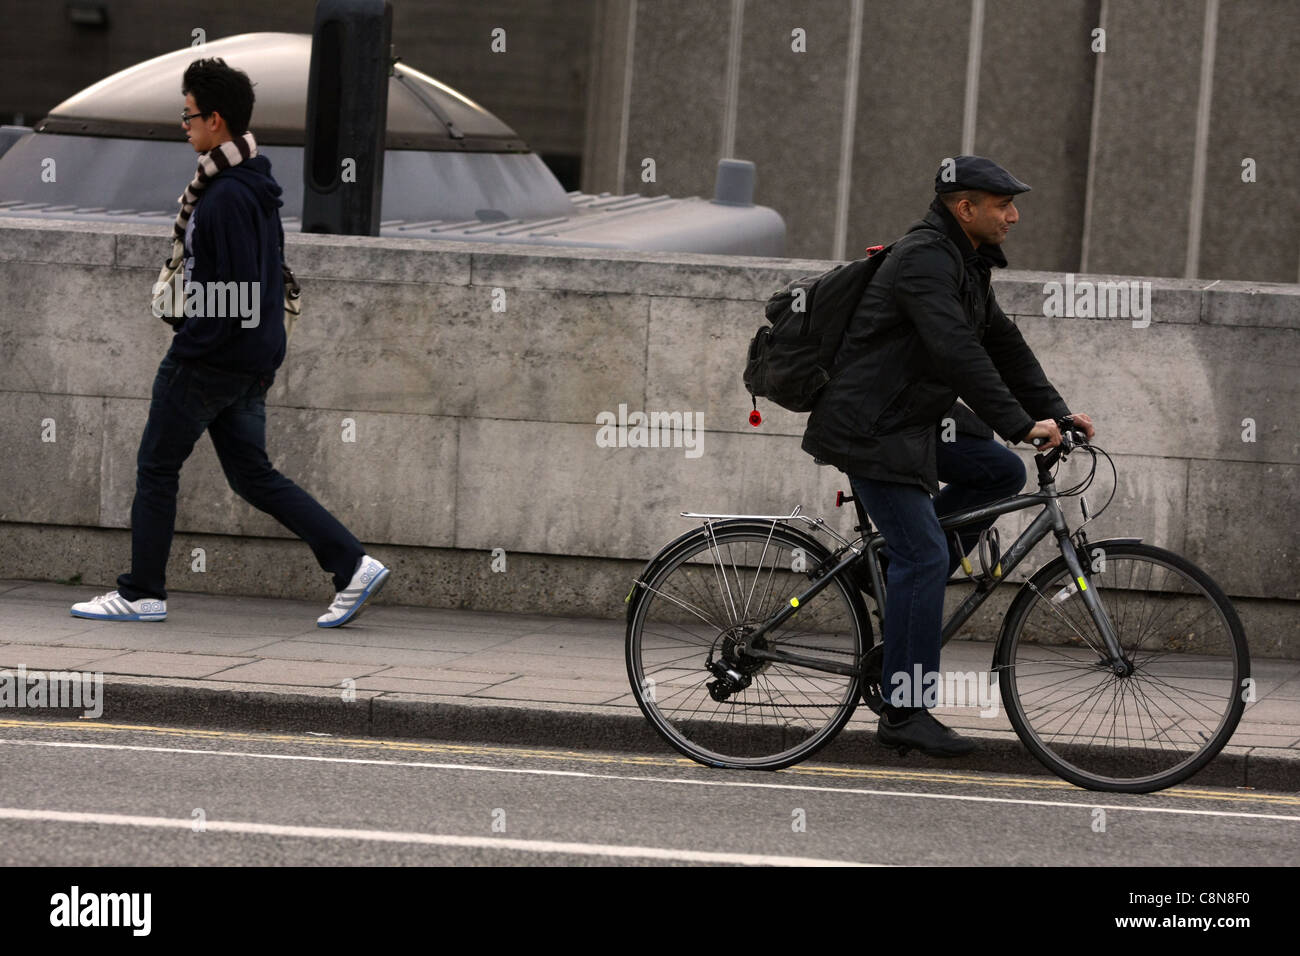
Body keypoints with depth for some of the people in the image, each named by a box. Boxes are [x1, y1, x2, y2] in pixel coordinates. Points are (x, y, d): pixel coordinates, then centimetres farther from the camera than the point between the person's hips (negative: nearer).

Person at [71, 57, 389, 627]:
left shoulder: (226, 197, -20)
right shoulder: (257, 186, 12)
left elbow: (232, 292, -24)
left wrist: (190, 342, -15)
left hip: (211, 360, -10)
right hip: (253, 362, 10)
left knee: (156, 467, 4)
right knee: (253, 475, 12)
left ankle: (142, 594, 11)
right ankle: (353, 566, 4)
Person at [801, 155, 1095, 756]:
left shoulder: (967, 264, 14)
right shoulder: (925, 259, -19)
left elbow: (1002, 343, 17)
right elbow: (958, 352, -28)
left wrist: (1055, 411, 8)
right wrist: (1021, 424, -30)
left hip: (917, 421, 10)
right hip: (871, 429, -10)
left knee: (1001, 471, 7)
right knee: (925, 556, -11)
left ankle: (906, 573, 11)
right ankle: (904, 712, -8)